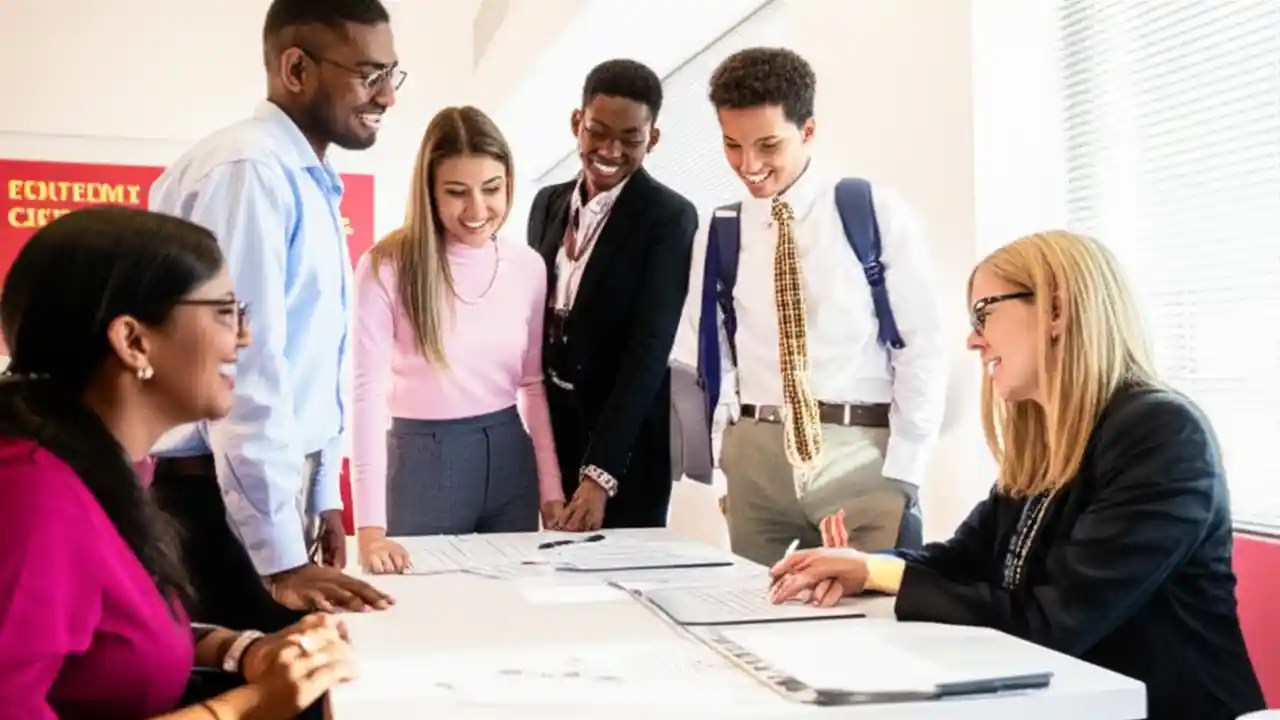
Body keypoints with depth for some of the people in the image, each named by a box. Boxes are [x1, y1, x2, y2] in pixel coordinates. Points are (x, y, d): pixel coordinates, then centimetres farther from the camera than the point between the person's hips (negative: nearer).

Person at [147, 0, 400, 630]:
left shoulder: (309, 182, 12)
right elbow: (244, 371, -23)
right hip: (225, 505, -9)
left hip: (277, 495, 9)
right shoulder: (248, 171, -18)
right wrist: (283, 560, -22)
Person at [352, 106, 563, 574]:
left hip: (509, 457, 4)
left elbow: (533, 383, 9)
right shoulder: (386, 268, -11)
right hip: (422, 460, -4)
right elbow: (368, 391, -15)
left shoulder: (528, 265, 2)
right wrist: (371, 526, -22)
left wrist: (552, 490, 5)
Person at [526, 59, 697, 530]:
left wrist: (601, 470, -25)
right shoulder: (548, 203, 6)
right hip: (550, 426, 5)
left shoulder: (669, 217, -12)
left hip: (625, 438, -5)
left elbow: (649, 347, -19)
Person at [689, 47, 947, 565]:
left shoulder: (878, 214, 0)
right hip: (755, 460, 3)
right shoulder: (717, 235, 7)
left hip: (863, 455, -2)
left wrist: (901, 477, -7)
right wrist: (728, 449, 0)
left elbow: (923, 348, -2)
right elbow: (712, 353, 11)